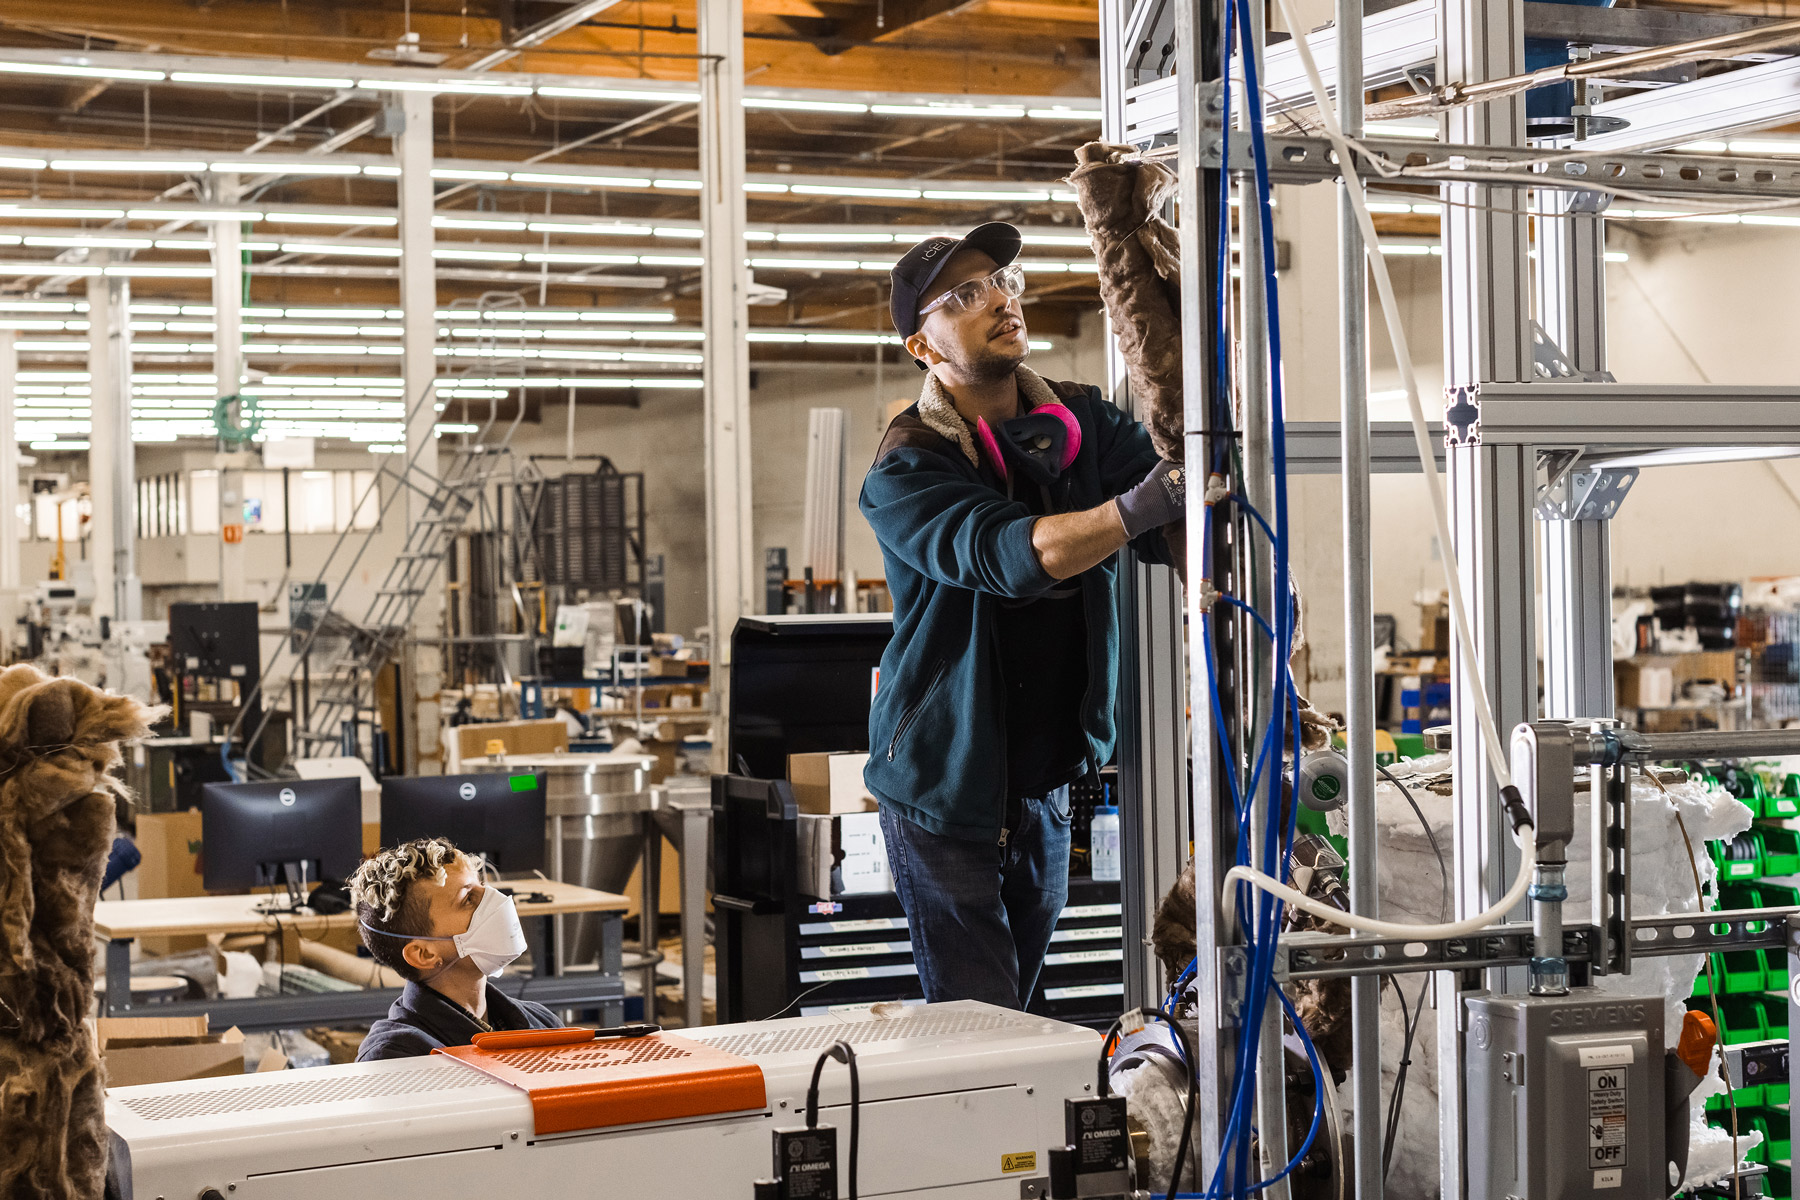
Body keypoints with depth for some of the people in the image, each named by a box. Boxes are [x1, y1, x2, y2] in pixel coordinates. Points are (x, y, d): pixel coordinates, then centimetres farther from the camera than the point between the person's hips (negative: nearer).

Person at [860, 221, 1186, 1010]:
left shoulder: (1082, 423, 2)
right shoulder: (904, 474, -14)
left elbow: (1173, 531, -11)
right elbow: (1006, 553, -32)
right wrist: (1138, 507, -48)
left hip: (1043, 776, 5)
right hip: (945, 784, -5)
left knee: (1019, 1004, 15)